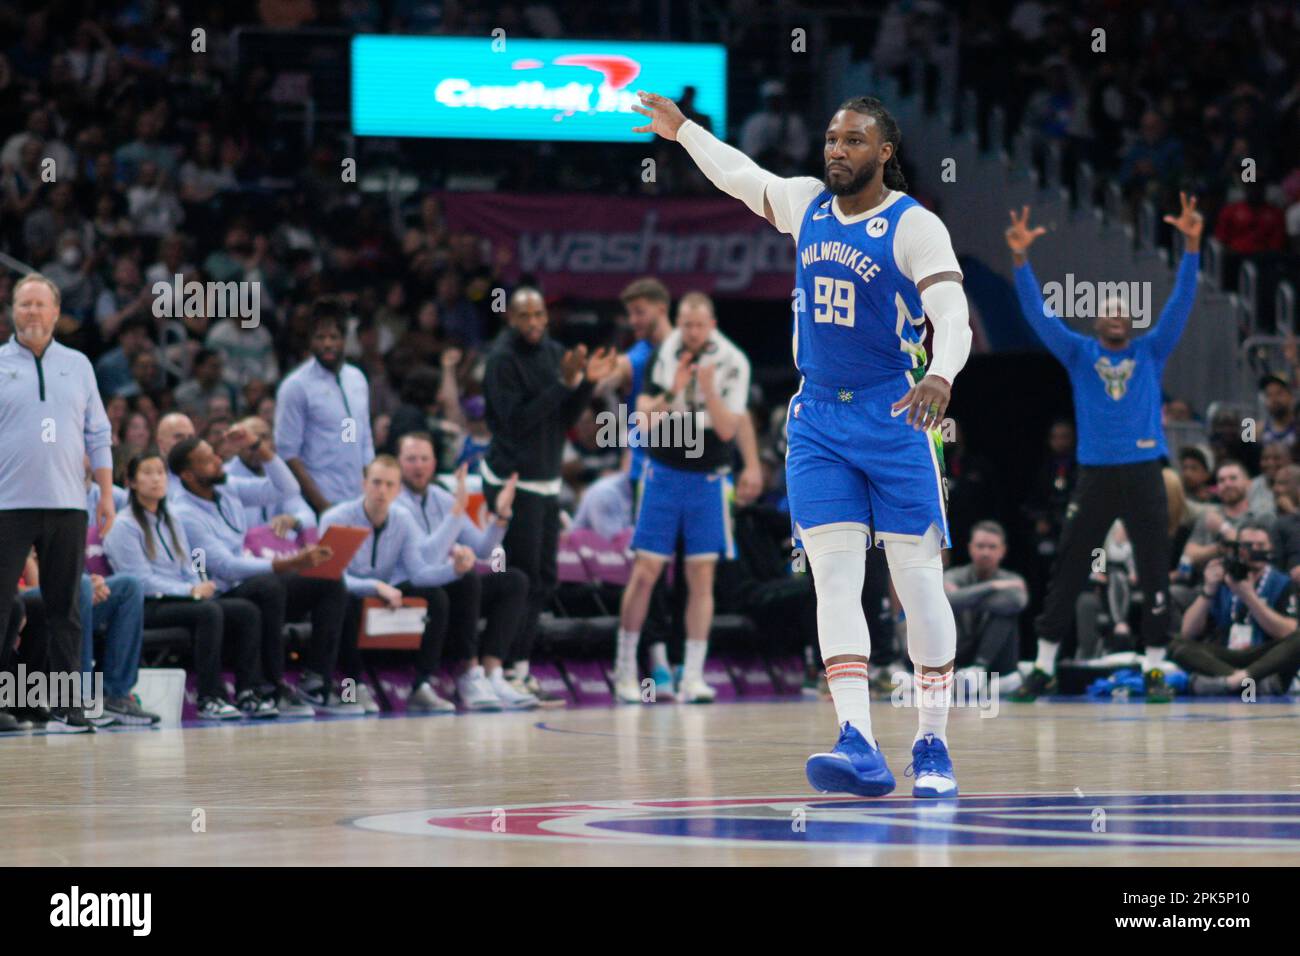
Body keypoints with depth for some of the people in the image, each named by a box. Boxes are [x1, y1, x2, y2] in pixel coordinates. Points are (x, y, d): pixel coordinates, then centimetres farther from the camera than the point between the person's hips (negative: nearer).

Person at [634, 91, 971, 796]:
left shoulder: (915, 226, -8)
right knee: (834, 576, -9)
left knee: (918, 577, -4)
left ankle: (933, 746, 3)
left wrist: (940, 377, -38)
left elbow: (953, 319, -20)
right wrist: (682, 130, 39)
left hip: (893, 419, -5)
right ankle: (859, 747, -18)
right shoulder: (806, 205, 9)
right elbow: (741, 176, 30)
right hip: (817, 418, 5)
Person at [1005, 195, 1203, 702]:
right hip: (1094, 474, 0)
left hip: (1143, 474, 0)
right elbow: (1038, 312, 0)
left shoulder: (1151, 352, 9)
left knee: (1155, 573, -1)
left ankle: (1154, 670, 7)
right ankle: (1044, 667, 9)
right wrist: (1020, 259, -12)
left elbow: (1181, 302, 0)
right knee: (1066, 571, 1)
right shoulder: (1079, 353, 8)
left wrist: (1191, 247, -12)